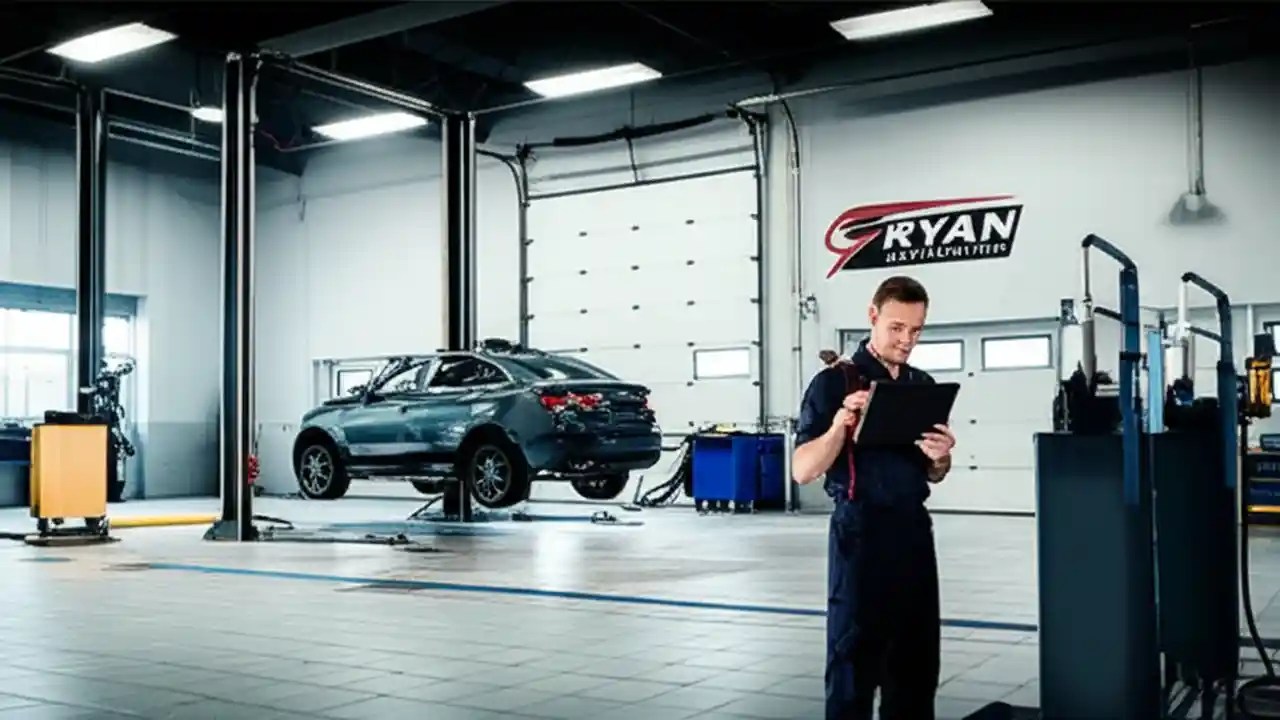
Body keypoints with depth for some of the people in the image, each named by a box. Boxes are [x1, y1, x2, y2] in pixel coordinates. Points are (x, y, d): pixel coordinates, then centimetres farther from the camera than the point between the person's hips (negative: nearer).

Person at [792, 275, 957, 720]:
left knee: (918, 658, 11)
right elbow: (802, 471, -12)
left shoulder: (924, 385, 12)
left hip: (913, 530, 6)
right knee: (854, 656, -1)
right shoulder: (834, 382, -6)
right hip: (861, 531, -6)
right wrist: (839, 427, -28)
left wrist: (940, 458, -5)